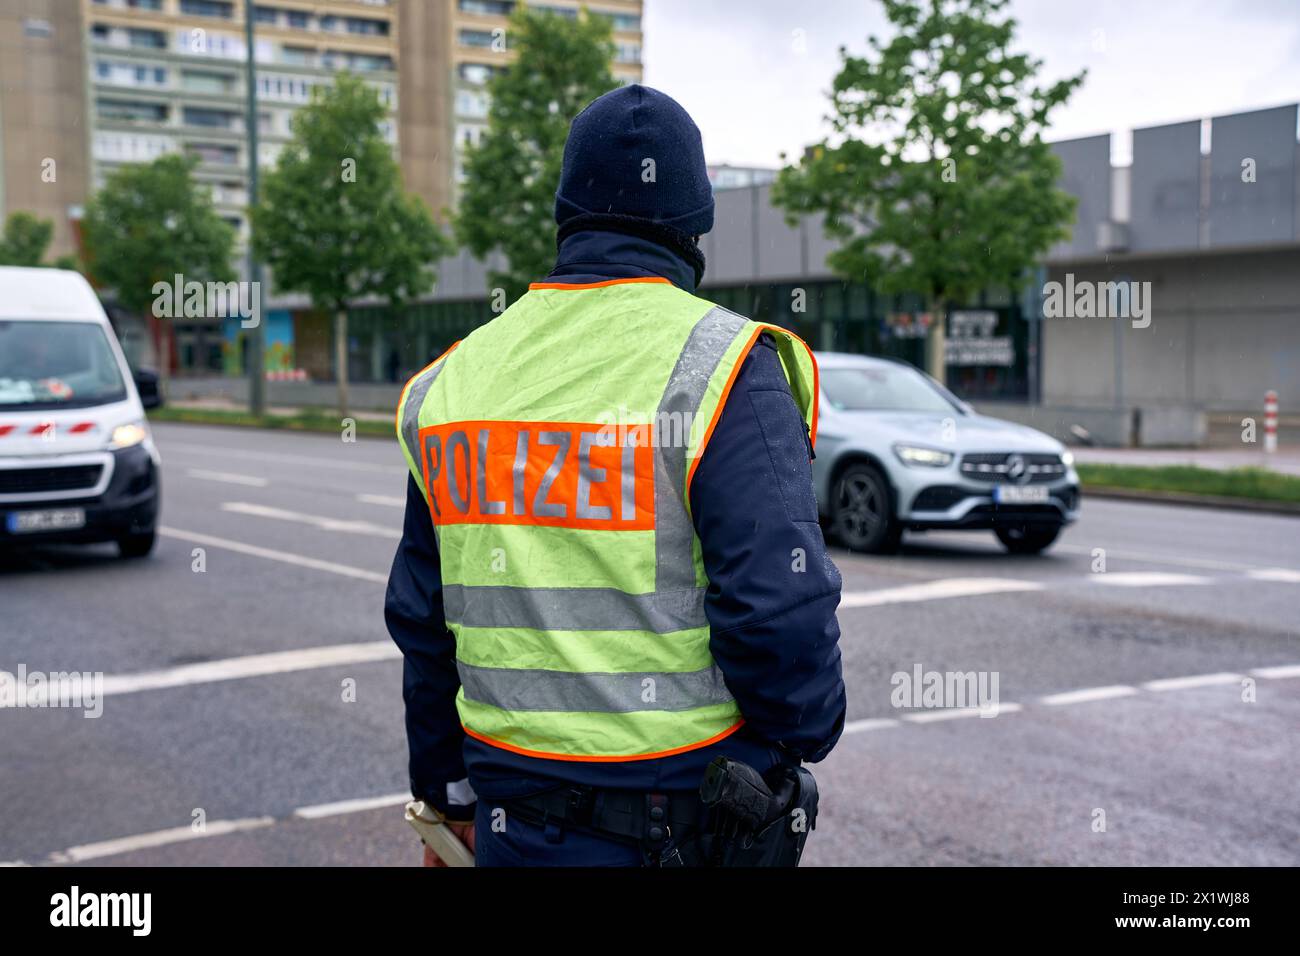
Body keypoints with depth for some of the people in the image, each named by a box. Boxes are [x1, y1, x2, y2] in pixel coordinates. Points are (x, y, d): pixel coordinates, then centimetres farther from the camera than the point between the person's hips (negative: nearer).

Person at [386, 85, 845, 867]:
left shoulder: (458, 375, 6)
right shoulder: (723, 369, -12)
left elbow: (422, 616, 12)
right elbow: (781, 608, -19)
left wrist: (448, 796, 22)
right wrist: (807, 732, 1)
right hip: (687, 819, -4)